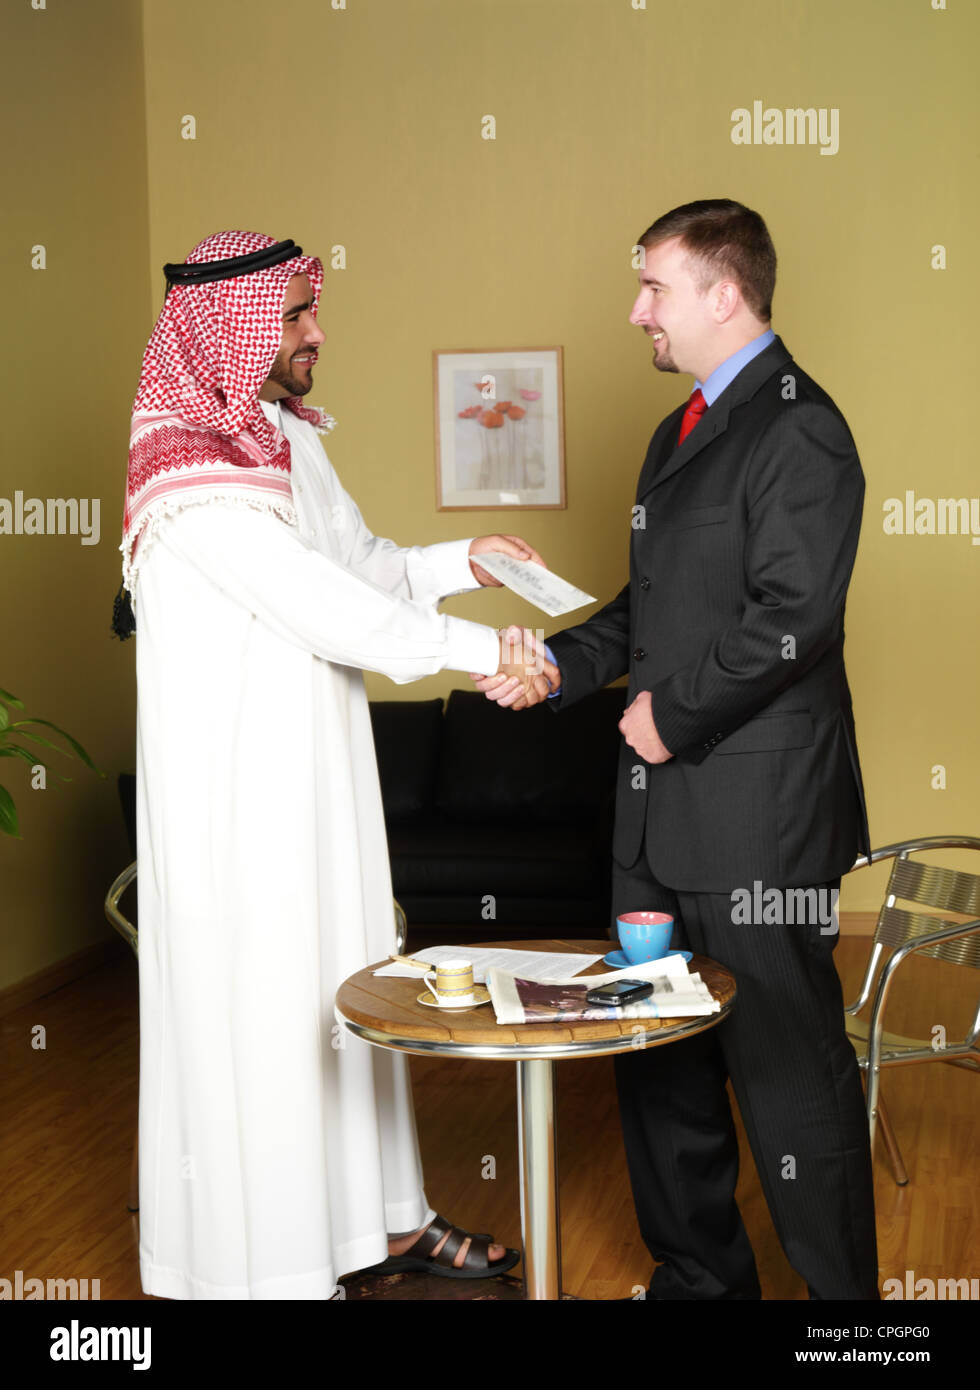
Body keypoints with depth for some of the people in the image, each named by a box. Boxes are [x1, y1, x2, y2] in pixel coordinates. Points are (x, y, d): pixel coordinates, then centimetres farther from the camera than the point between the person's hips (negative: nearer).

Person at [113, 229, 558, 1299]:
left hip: (320, 776, 9)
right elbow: (315, 602, -24)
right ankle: (259, 1259, 18)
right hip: (238, 795, -9)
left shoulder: (287, 435, 10)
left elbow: (360, 560, 18)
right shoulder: (187, 467, -19)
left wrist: (461, 560, 1)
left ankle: (380, 1216, 30)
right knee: (258, 1010, 2)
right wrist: (476, 650, -20)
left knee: (350, 986, 16)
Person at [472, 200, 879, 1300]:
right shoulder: (677, 435, 18)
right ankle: (698, 1274, 32)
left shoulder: (797, 427, -12)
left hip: (757, 810, -9)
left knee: (788, 1068, 0)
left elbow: (792, 613, -22)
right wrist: (558, 665, 9)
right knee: (659, 1061, 16)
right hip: (661, 803, 10)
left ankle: (842, 1290, 17)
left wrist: (674, 714, -14)